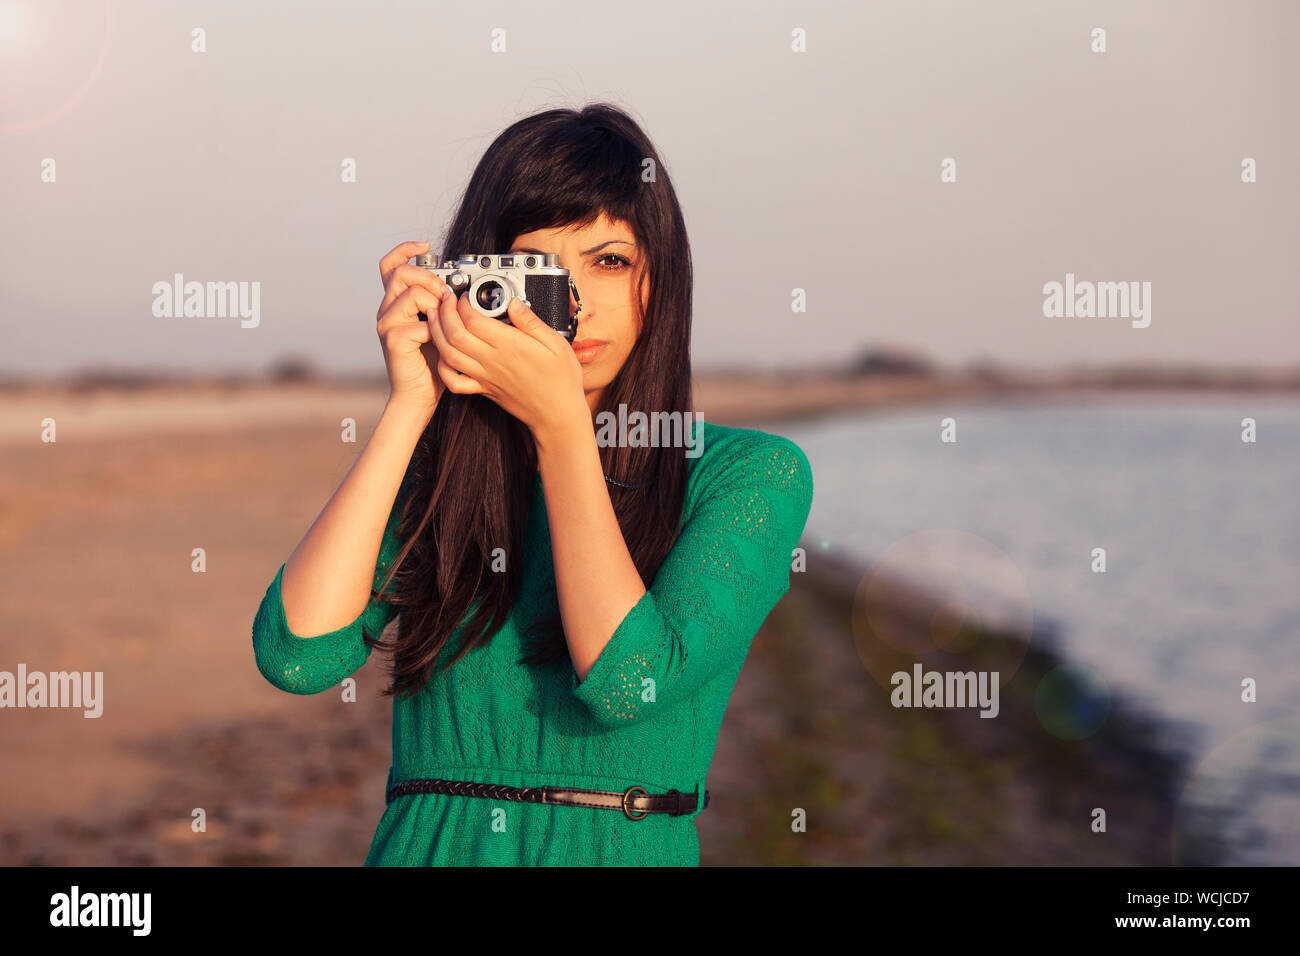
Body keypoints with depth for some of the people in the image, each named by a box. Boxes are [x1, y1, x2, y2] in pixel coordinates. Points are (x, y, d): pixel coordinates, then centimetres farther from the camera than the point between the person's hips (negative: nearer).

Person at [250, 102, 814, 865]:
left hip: (629, 849, -1)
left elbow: (629, 681, -10)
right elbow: (297, 656, -5)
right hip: (423, 843, 2)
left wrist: (562, 424, -6)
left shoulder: (751, 473, 4)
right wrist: (410, 405, -3)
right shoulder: (431, 470, 8)